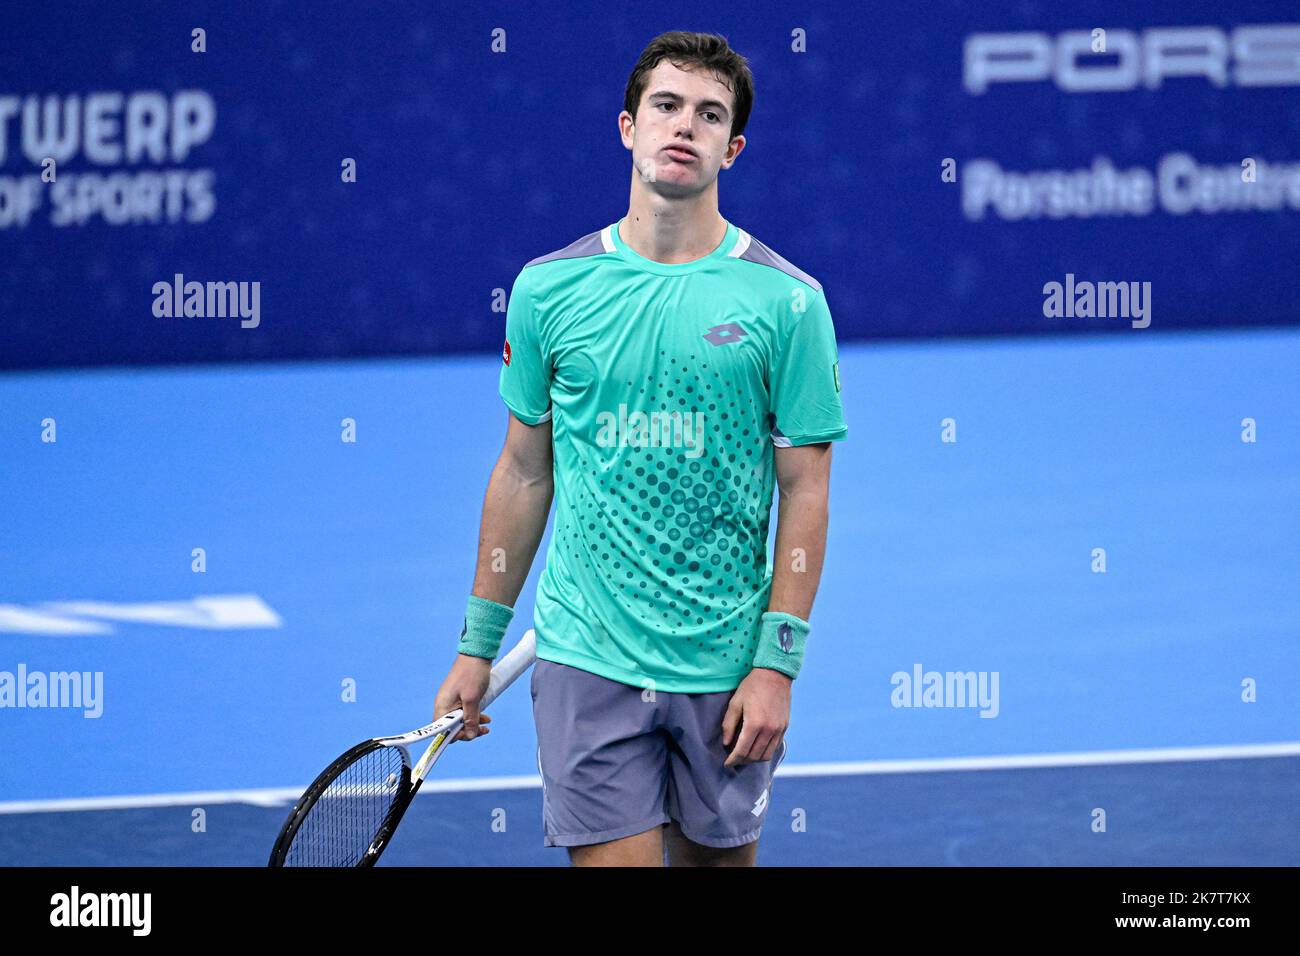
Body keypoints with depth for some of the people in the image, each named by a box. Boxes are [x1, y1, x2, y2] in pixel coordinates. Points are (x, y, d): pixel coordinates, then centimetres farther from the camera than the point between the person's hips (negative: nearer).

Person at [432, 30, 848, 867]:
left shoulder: (786, 299, -4)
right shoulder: (549, 288, 2)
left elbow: (805, 491, -3)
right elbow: (524, 473, 10)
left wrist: (778, 664, -9)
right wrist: (478, 645, 9)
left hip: (726, 666, 0)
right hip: (587, 662, 0)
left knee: (719, 856, 10)